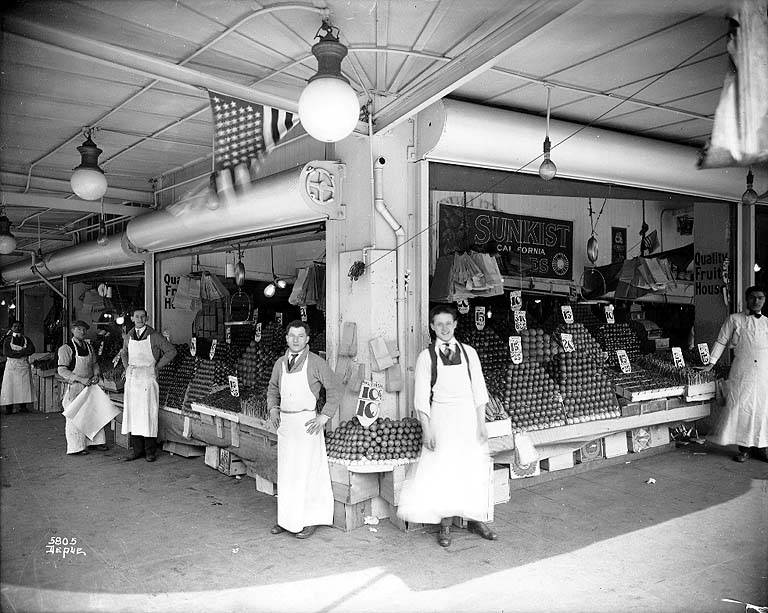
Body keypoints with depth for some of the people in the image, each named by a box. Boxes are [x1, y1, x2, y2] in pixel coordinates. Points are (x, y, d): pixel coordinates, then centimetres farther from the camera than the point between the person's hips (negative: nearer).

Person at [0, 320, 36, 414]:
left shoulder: (26, 339, 13)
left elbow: (32, 349, -3)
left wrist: (17, 352, -10)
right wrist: (23, 352, -10)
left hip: (24, 366, 2)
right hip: (11, 366, -2)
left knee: (24, 387, -3)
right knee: (10, 386, -6)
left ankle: (23, 406, 0)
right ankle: (9, 408, -6)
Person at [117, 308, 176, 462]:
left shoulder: (154, 336, -5)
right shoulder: (128, 337, 10)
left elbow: (171, 351, -4)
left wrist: (157, 367, -4)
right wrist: (127, 367, 14)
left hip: (147, 377, -5)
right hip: (132, 378, 5)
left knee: (148, 413, -4)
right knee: (132, 413, 4)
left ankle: (150, 451, 2)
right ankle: (136, 449, 11)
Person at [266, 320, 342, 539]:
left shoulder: (316, 362, -7)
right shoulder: (280, 363, 9)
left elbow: (336, 389, -4)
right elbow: (272, 390, 23)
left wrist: (324, 417, -9)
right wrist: (273, 409, 6)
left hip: (306, 422, -5)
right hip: (284, 423, 5)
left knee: (306, 473, -2)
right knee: (285, 473, 12)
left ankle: (309, 521, 10)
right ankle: (286, 519, 24)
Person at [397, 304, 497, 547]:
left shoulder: (468, 352, 6)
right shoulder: (426, 356, 0)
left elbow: (479, 390, 7)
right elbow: (421, 397, -2)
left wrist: (481, 424, 1)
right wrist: (426, 429, -9)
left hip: (468, 415, 2)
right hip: (441, 416, -2)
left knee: (474, 470, 5)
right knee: (442, 471, -6)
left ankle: (475, 519, 20)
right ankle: (445, 523, 7)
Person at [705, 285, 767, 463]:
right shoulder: (734, 319, 6)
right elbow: (721, 342, 8)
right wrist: (711, 364, 4)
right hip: (741, 373, -2)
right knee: (740, 408, -4)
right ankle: (743, 447, 6)